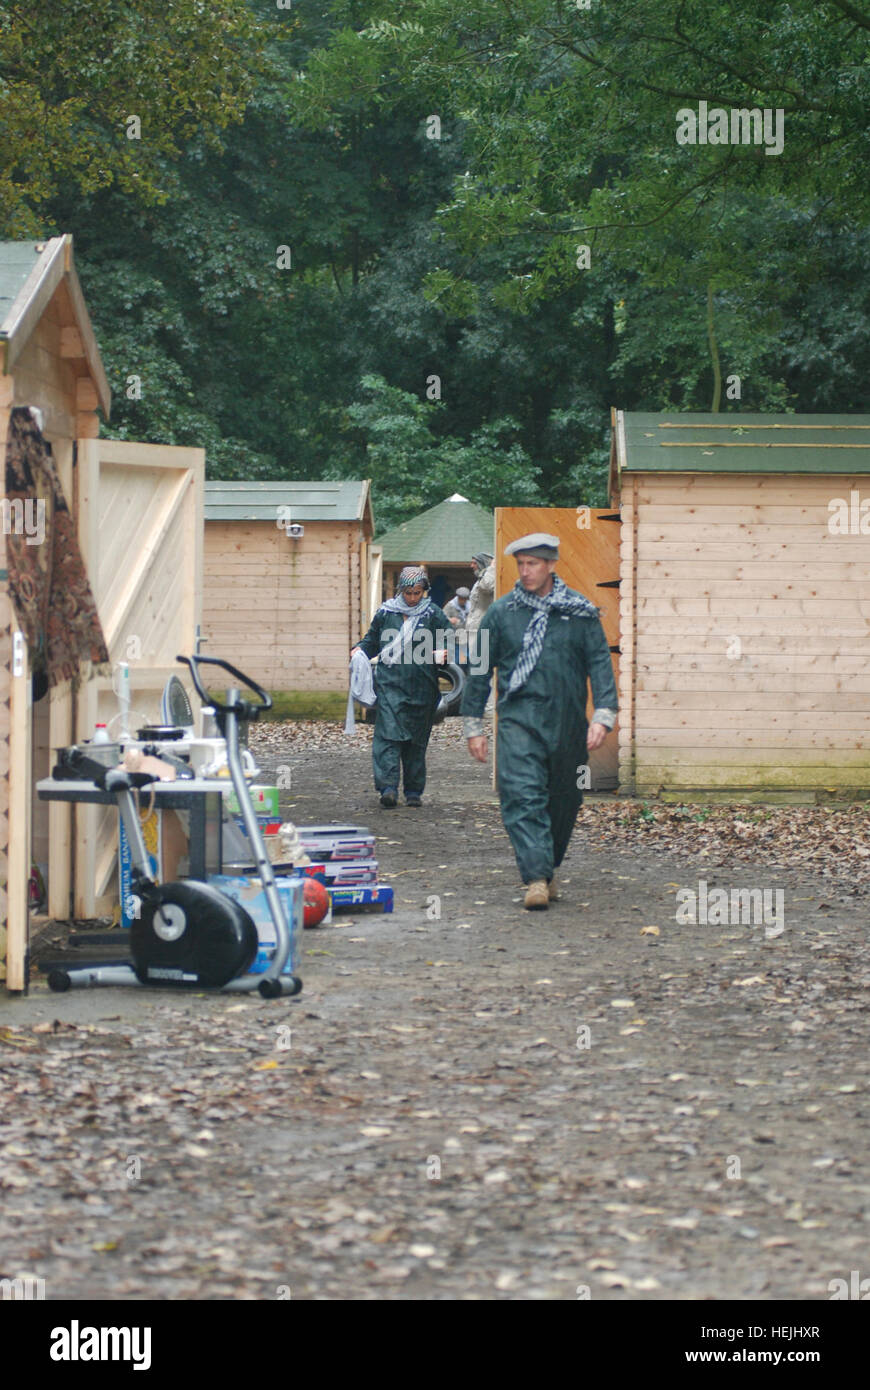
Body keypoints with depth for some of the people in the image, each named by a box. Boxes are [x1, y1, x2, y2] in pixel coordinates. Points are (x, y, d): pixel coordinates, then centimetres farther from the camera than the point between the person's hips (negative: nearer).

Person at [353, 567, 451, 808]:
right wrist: (360, 650, 1)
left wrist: (445, 653, -17)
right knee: (388, 734, -13)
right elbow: (372, 639, 20)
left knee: (416, 739, 7)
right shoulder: (385, 612, 8)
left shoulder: (433, 614, 5)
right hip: (389, 684, 0)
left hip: (421, 687, 0)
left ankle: (414, 791, 15)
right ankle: (388, 787, -20)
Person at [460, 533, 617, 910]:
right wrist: (473, 725, 9)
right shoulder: (502, 613, 5)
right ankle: (536, 878, -23)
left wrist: (603, 716, -9)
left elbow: (600, 664, 4)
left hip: (567, 722, 1)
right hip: (519, 718, -1)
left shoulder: (580, 613, 5)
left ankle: (548, 868, 29)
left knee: (563, 801, 9)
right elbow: (480, 670, 11)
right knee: (522, 796, -17)